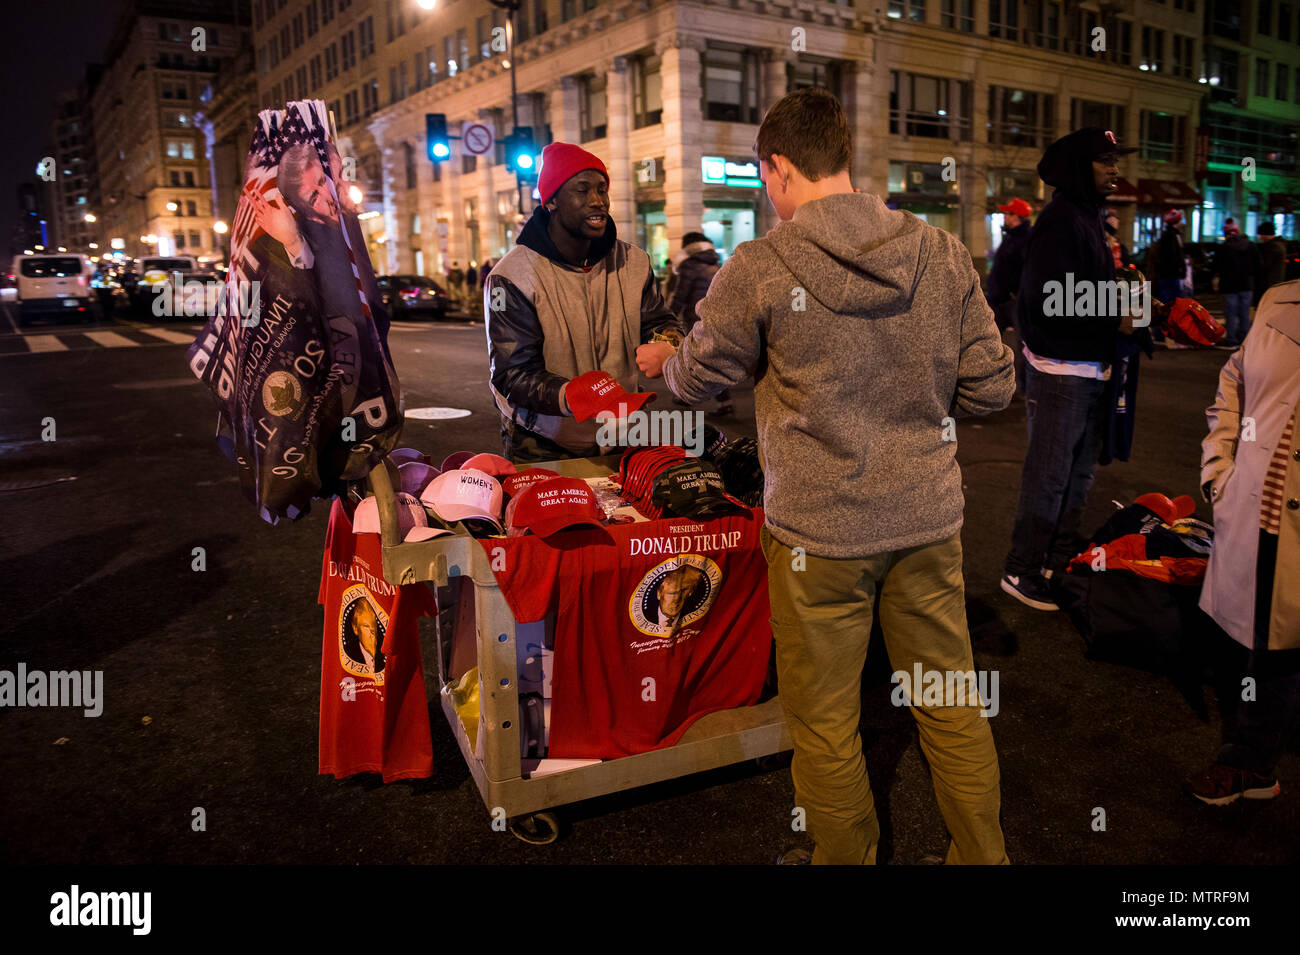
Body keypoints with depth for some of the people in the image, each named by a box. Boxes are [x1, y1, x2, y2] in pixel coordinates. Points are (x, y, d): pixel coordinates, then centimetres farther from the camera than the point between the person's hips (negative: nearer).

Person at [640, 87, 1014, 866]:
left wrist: (662, 359, 25)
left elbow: (699, 378, 2)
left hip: (821, 530, -4)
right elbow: (991, 388, 1)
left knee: (824, 721, 15)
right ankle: (982, 856, 36)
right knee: (952, 705, 19)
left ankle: (846, 858, 34)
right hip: (929, 517, 4)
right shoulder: (943, 253, -2)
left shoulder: (758, 269, -12)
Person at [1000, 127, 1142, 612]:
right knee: (1048, 476, -3)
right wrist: (1115, 321, -17)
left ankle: (1060, 561, 30)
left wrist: (1127, 304, 4)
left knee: (1079, 472, 17)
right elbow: (1047, 302, -23)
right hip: (1060, 369, -10)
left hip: (1090, 368, 10)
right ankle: (1021, 572, 9)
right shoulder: (1061, 219, -15)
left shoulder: (1087, 217, 17)